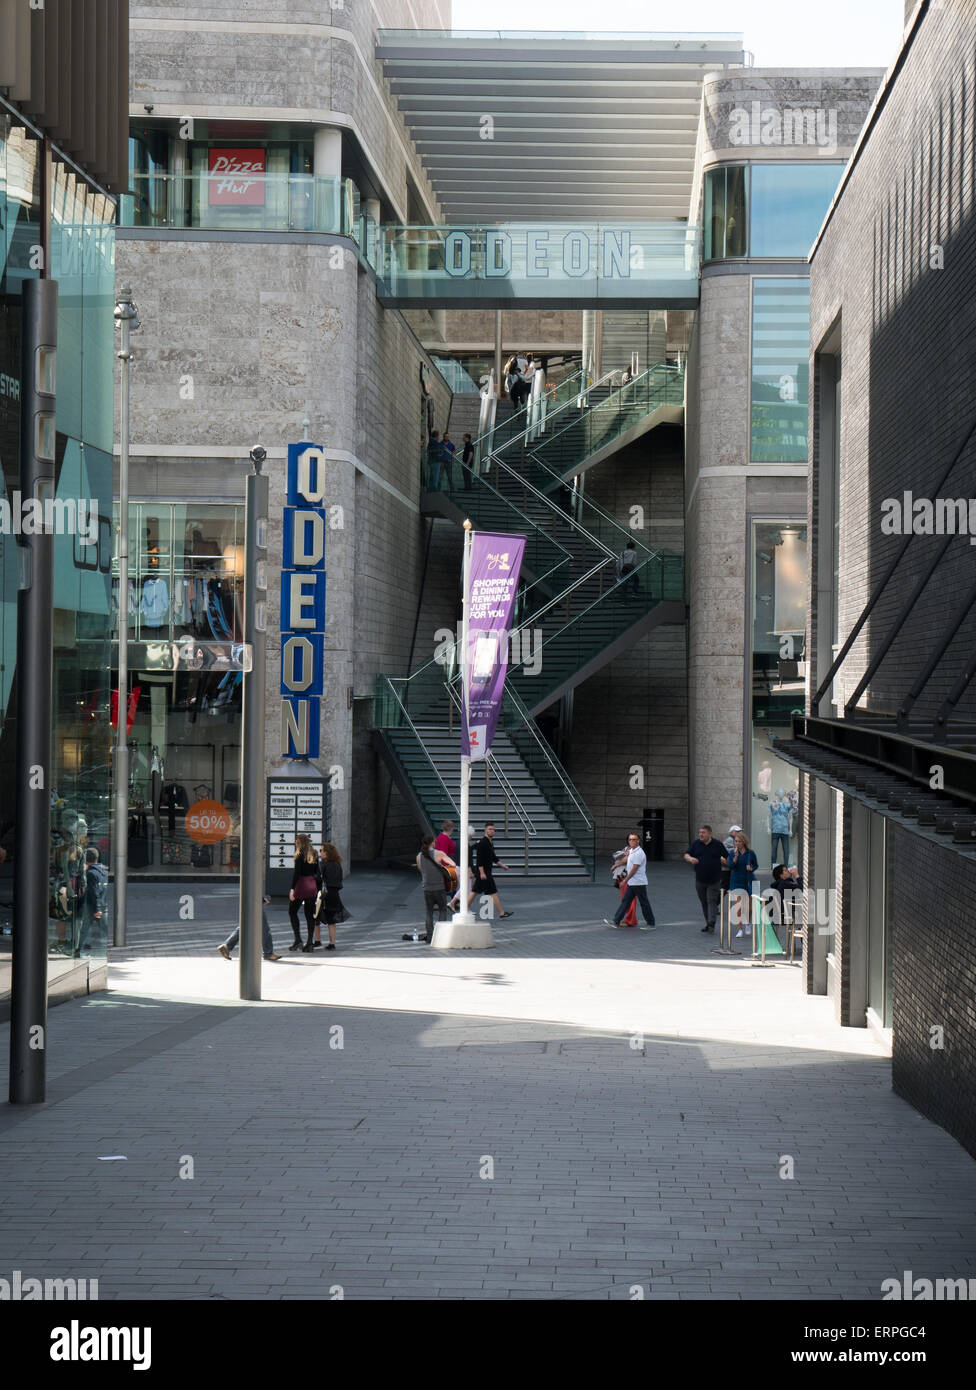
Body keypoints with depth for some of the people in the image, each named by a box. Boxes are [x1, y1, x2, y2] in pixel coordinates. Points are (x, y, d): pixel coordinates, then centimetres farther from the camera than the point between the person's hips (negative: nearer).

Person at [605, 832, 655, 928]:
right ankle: (616, 921, 6)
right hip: (631, 883, 9)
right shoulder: (631, 851, 13)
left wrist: (625, 880, -16)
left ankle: (651, 923, 9)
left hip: (639, 883, -9)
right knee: (625, 901, 6)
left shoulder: (639, 853, -17)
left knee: (644, 903, 0)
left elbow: (634, 869, -19)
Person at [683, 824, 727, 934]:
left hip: (714, 880, -3)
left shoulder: (718, 845, 0)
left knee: (712, 901, -13)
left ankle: (711, 923, -21)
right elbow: (686, 855, 2)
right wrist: (690, 859, -20)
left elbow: (727, 859, 9)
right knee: (704, 903, 9)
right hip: (700, 879, 3)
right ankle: (708, 923, 19)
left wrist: (724, 861, -12)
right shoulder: (695, 844, 5)